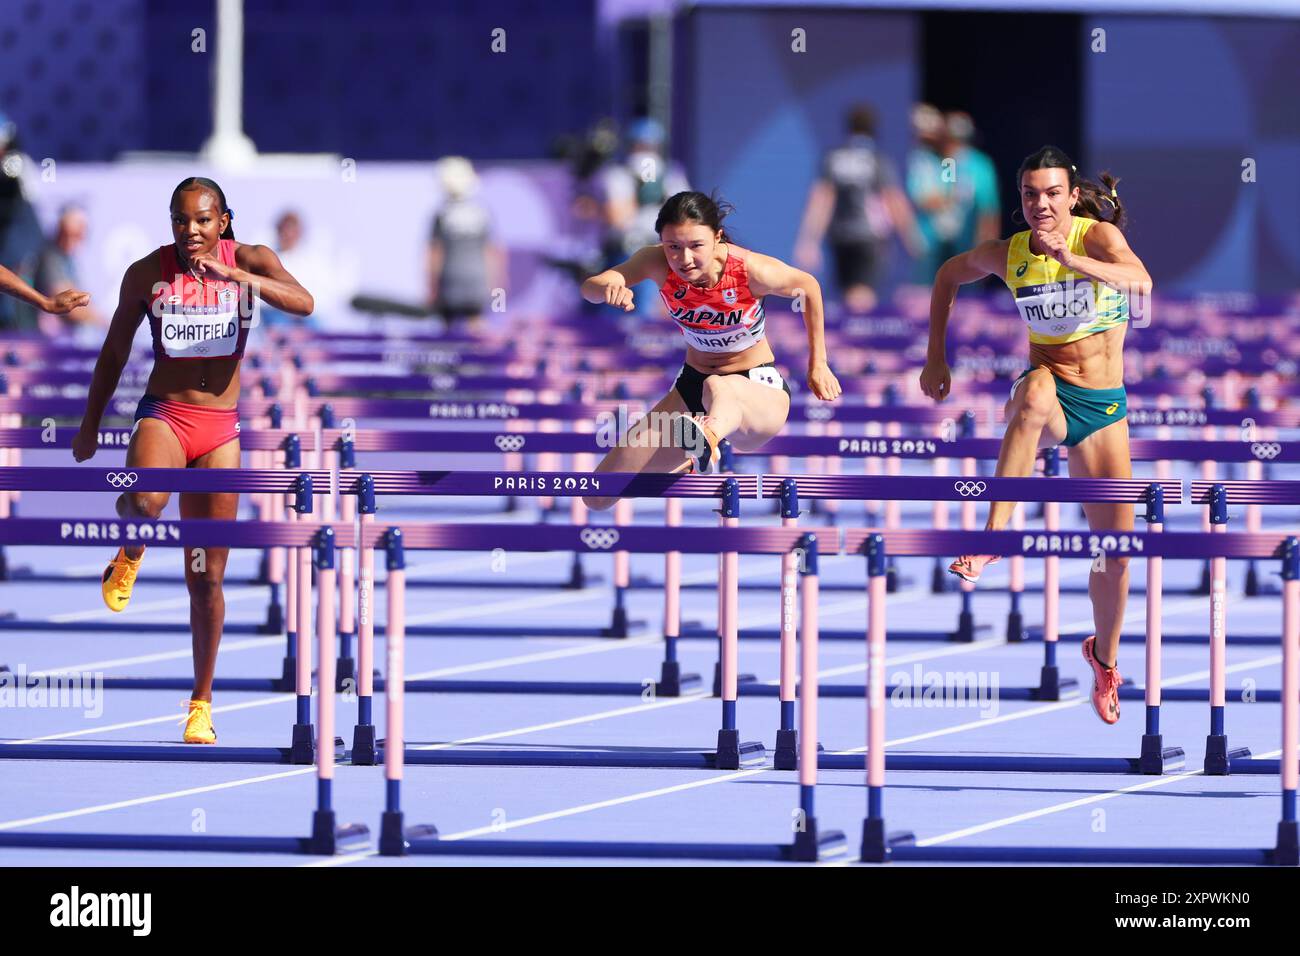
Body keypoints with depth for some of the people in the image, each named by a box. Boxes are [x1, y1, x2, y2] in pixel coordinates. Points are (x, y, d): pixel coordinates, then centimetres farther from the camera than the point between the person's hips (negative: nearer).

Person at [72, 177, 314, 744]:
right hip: (163, 414, -1)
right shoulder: (147, 272, -2)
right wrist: (90, 422, 14)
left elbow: (303, 303, -21)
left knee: (206, 578, 5)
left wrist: (235, 276, -35)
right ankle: (130, 551, -1)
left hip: (220, 426, 1)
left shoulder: (248, 261, -3)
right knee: (146, 500, -37)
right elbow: (115, 350, 10)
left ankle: (202, 703, 18)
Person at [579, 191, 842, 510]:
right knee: (599, 498, 3)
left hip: (760, 391, -5)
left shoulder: (751, 270, -22)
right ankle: (690, 466, 33)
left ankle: (708, 439, -81)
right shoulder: (658, 263, -16)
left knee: (719, 389, -44)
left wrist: (818, 364, 3)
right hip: (692, 385, 5)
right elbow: (590, 288, -25)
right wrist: (609, 288, -49)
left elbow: (809, 287, -3)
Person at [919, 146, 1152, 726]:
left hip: (1104, 406, 1)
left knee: (1116, 545, 4)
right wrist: (935, 358, 12)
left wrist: (1073, 260, -47)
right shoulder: (1007, 254, -4)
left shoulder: (1099, 235, -11)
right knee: (1037, 390, -41)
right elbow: (948, 275, 17)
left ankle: (1104, 657, 31)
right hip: (1048, 395, -1)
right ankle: (994, 538, -47)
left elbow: (1141, 282, -32)